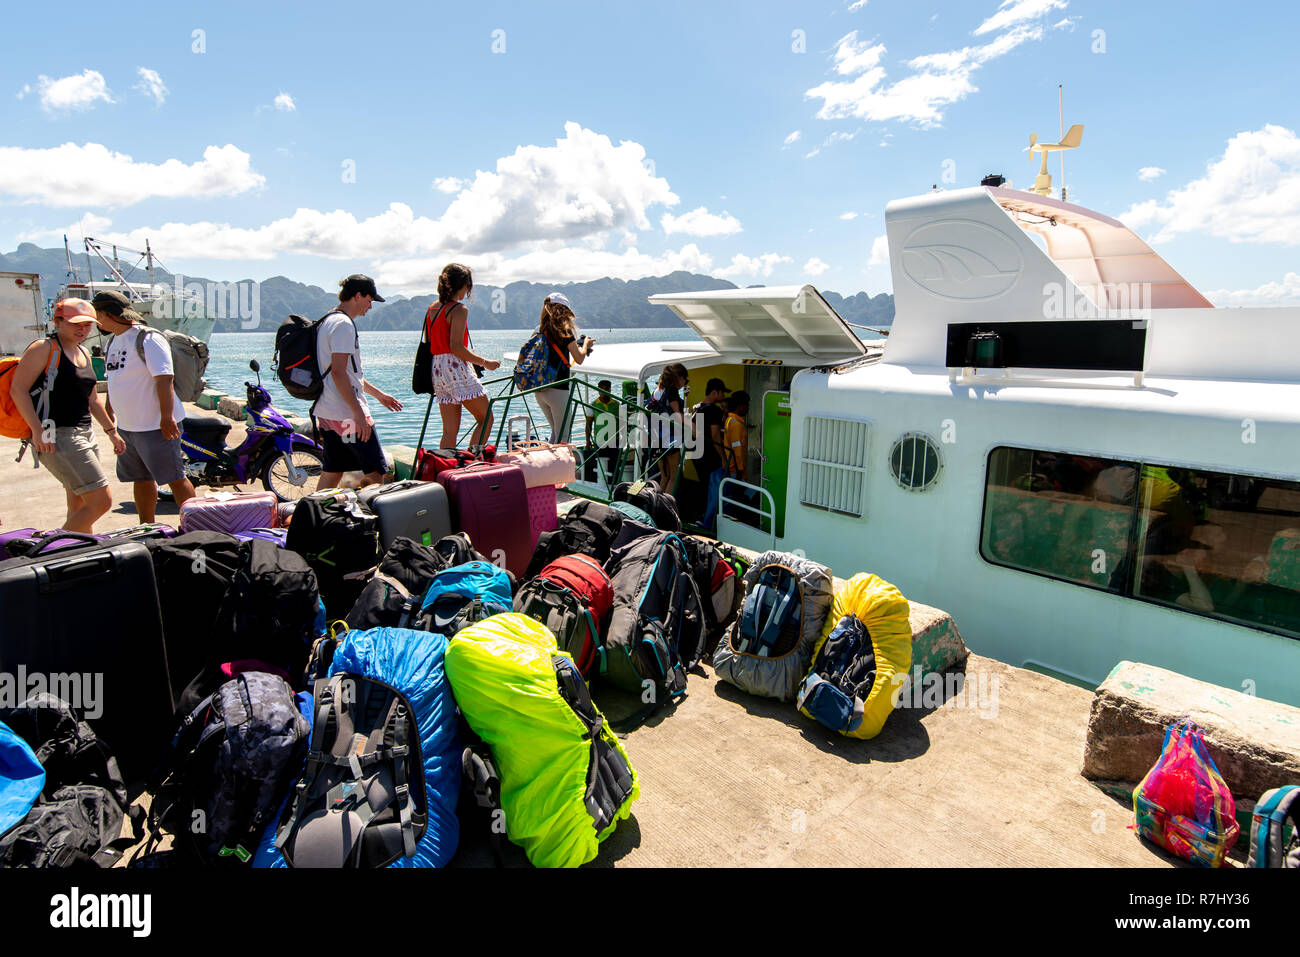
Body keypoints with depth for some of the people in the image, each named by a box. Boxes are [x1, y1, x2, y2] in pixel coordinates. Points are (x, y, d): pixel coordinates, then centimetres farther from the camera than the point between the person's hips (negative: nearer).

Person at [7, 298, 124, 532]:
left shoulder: (84, 353, 18)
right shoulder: (44, 348, -7)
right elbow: (18, 389, -14)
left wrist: (111, 431, 25)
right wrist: (37, 430, -22)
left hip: (85, 434, 9)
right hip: (57, 438, -9)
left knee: (79, 508, 12)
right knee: (101, 501, -16)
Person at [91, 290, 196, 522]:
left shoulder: (148, 339, -14)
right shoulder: (114, 342, 14)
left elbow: (164, 379, -21)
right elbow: (114, 381, 24)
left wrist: (166, 417, -26)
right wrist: (109, 414, 25)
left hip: (156, 426, -9)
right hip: (127, 426, 9)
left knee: (175, 478, -4)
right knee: (141, 479, 17)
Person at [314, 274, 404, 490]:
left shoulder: (328, 321, 19)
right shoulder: (344, 324, -14)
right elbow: (338, 373, -22)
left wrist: (378, 393, 29)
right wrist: (359, 413, -23)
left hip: (327, 412, 10)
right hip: (347, 413, -10)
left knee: (332, 472, 14)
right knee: (375, 472, -4)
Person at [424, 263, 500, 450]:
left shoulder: (431, 309, 16)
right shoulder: (459, 309, -8)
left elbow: (429, 345, 17)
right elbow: (456, 347, -17)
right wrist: (485, 362, -8)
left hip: (436, 370, 8)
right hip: (456, 368, -8)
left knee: (450, 430, 9)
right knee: (486, 419, 1)